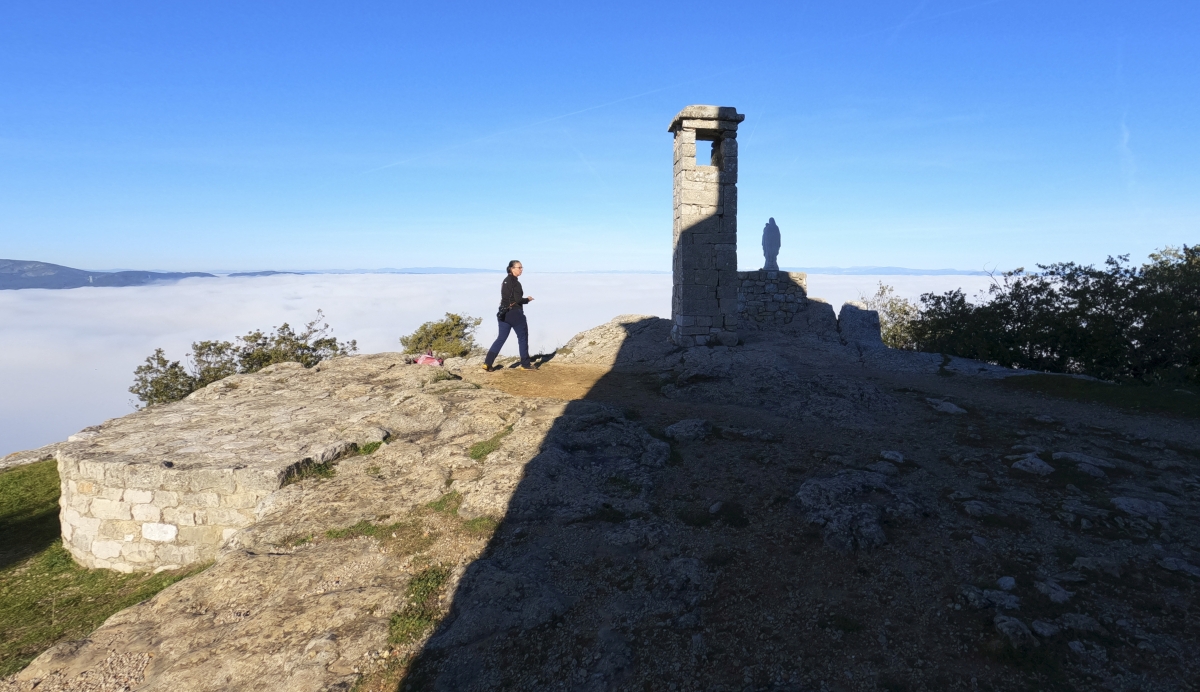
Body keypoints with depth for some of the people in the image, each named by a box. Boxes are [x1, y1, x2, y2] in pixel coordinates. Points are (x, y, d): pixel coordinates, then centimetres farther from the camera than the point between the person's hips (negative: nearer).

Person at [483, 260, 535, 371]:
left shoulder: (505, 281, 13)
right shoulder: (515, 282, -15)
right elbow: (518, 300, -20)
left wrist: (524, 299, 12)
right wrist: (527, 299, -1)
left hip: (504, 313, 8)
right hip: (515, 314, -8)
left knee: (501, 338, 9)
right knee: (523, 338, 7)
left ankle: (487, 363, 1)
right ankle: (525, 364, 15)